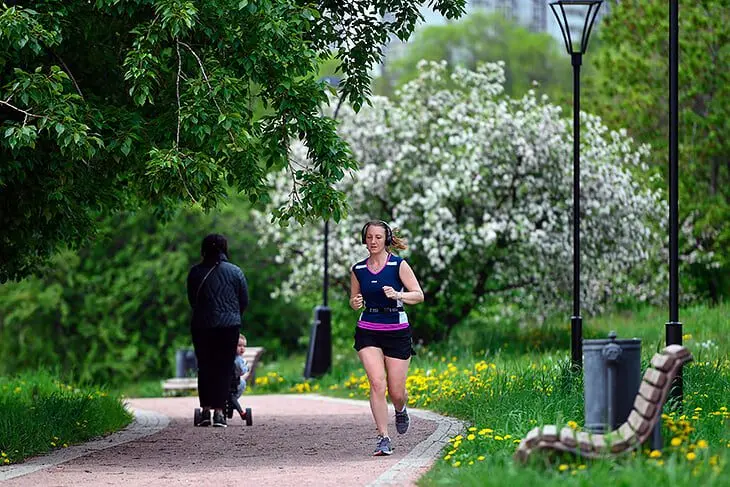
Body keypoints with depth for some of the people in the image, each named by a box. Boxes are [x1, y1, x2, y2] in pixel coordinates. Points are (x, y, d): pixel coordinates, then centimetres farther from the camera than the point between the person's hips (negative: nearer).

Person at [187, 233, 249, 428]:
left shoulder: (195, 272, 1)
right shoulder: (235, 272, 1)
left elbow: (192, 300, 9)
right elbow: (244, 301, 6)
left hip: (201, 326, 1)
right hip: (229, 325, -1)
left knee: (204, 367, 10)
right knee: (224, 368, 3)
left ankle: (206, 409, 5)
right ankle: (219, 411, -4)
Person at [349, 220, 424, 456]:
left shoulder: (399, 265, -5)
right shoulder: (357, 270, 6)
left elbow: (419, 295, -7)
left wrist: (397, 295, -25)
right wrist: (355, 303, -5)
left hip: (397, 332, -2)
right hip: (368, 332, 2)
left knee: (396, 392, 1)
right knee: (377, 383, -15)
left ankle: (401, 411, 38)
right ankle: (383, 438, -9)